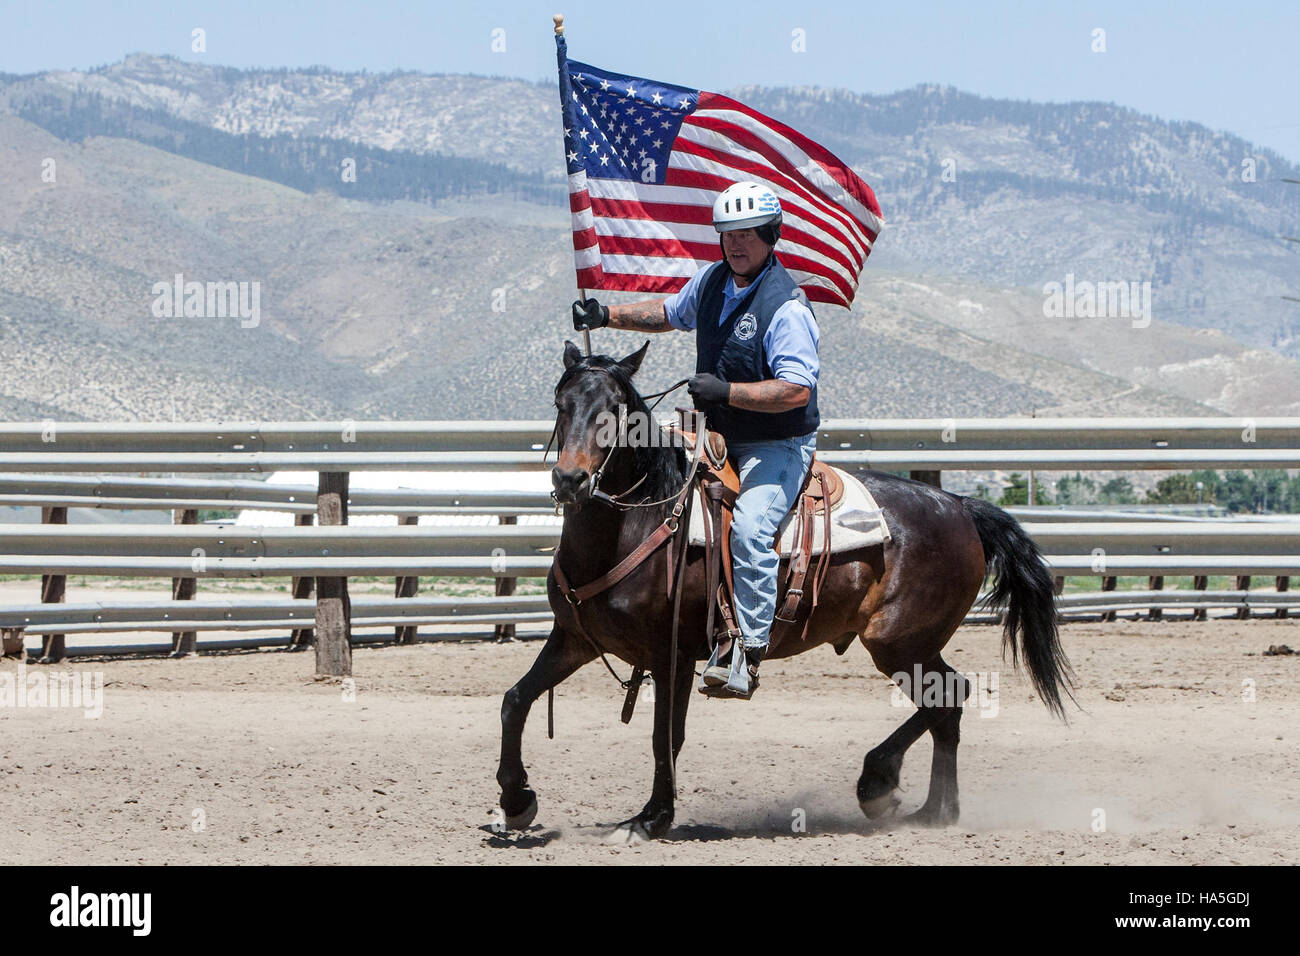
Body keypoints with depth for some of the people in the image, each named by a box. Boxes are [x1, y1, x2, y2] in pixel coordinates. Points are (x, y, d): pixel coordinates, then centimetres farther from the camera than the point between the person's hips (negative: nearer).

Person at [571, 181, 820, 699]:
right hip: (721, 438, 9)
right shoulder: (712, 280, 4)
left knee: (749, 528, -29)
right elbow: (671, 312, 26)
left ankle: (747, 656, -30)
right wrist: (607, 315, 14)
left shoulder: (786, 306, -22)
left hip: (777, 446, -9)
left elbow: (796, 390, -28)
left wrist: (726, 391, -34)